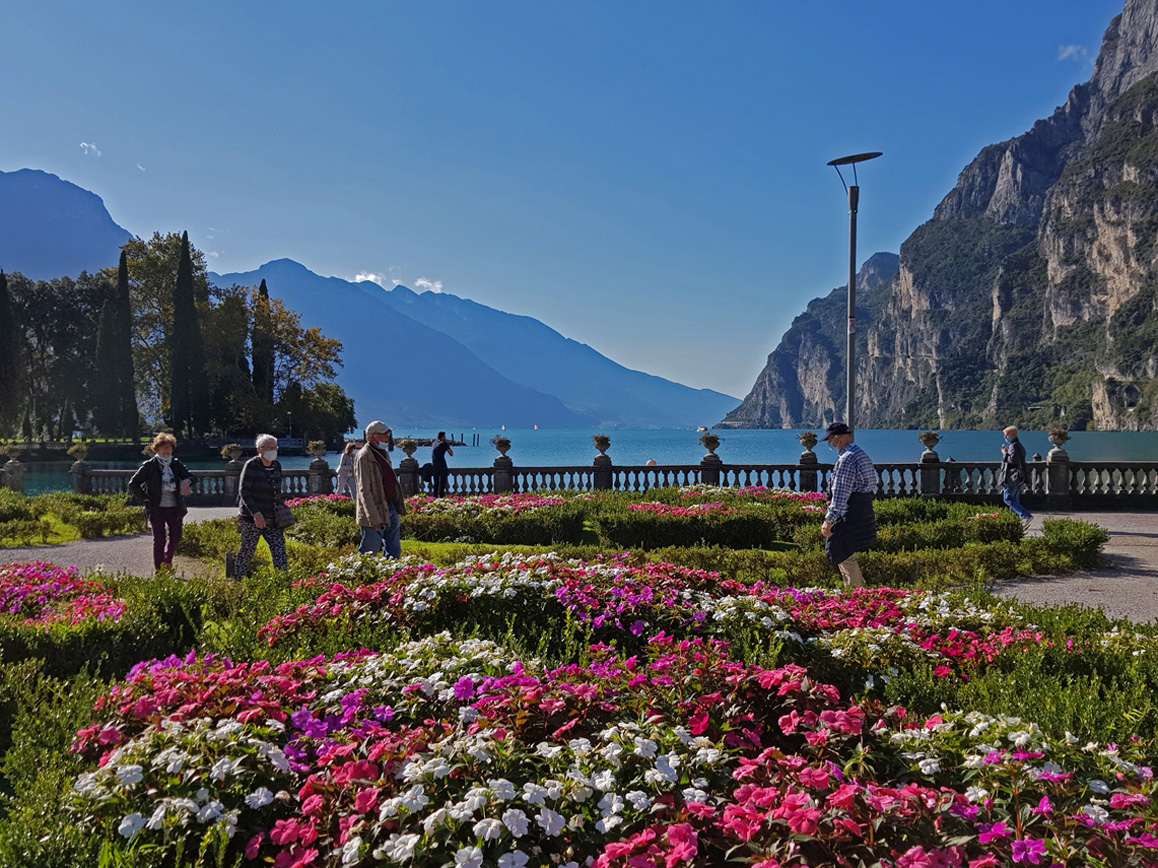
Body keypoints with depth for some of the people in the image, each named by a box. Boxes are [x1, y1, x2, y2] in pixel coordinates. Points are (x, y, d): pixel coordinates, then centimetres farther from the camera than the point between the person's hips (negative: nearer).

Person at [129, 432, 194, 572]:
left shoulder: (176, 464, 6)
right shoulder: (150, 465, -3)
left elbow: (190, 476, 11)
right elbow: (133, 483, -1)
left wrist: (187, 481, -13)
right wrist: (146, 499, -6)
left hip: (175, 508, 3)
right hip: (157, 509, -3)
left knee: (176, 537, 6)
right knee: (159, 539, 1)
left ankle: (167, 560, 34)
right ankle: (158, 570, 13)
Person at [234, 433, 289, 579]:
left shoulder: (277, 466, 11)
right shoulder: (251, 466, -8)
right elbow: (243, 491, -14)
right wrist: (255, 512, -23)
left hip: (272, 519, 5)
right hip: (251, 518, -5)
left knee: (279, 549, -2)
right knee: (247, 550, 2)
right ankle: (236, 581, 19)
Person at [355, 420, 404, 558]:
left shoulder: (383, 454, 15)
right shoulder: (364, 457, -14)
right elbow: (364, 491, -19)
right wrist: (374, 518, -24)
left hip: (390, 509, 9)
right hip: (375, 512, -9)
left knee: (394, 551, 13)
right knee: (369, 553, -3)